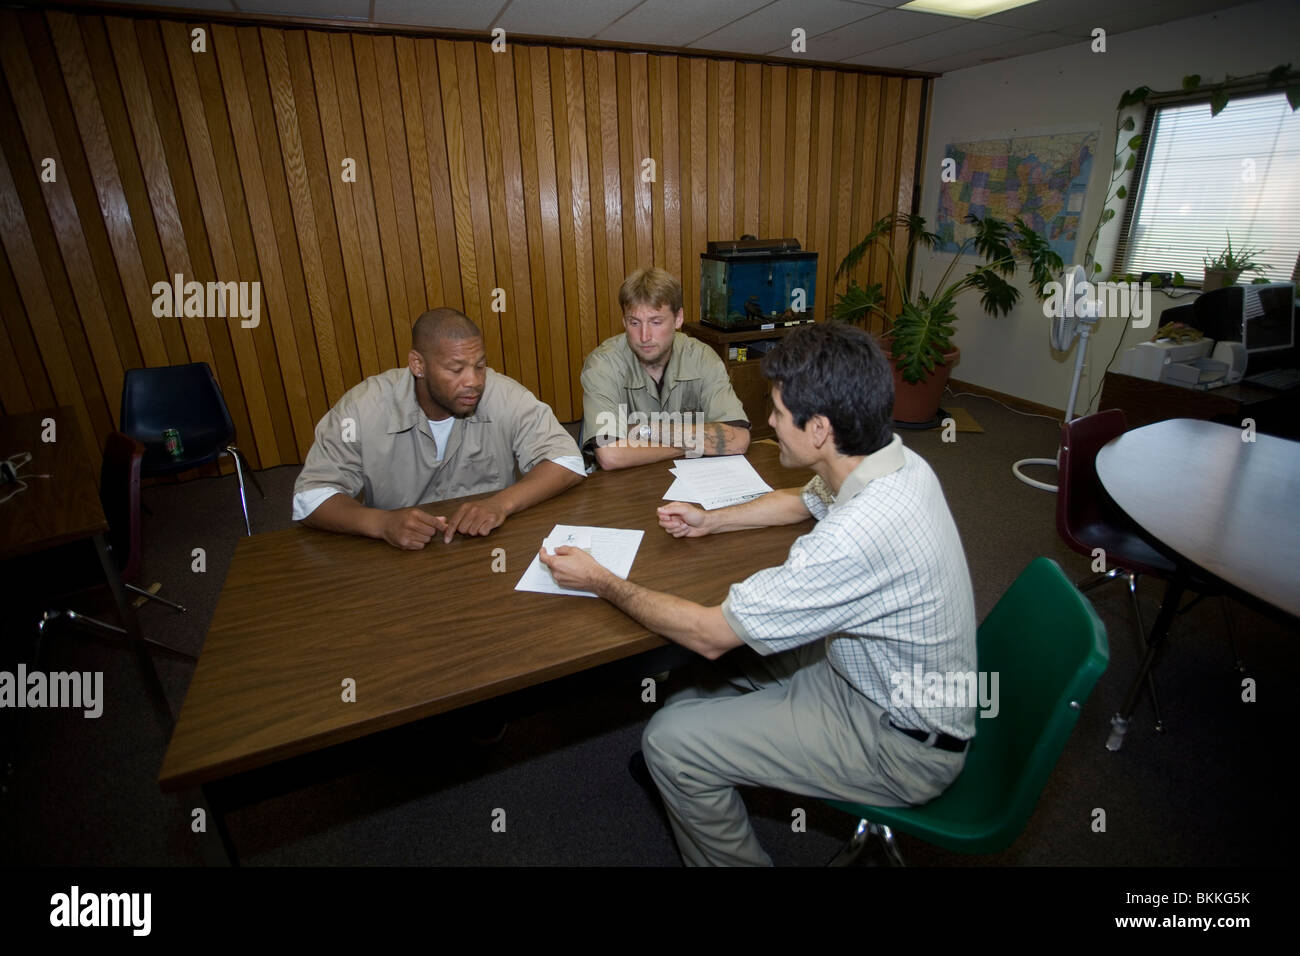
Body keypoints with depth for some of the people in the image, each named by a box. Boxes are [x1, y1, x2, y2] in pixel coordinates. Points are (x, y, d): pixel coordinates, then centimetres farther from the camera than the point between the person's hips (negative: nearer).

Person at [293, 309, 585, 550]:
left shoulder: (504, 396, -12)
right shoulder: (363, 408, -11)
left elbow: (568, 462, -13)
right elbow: (310, 498, -9)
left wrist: (501, 503, -29)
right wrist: (381, 523, -29)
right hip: (399, 559, 3)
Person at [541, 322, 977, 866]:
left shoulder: (858, 536, -37)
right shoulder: (895, 463, -8)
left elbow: (710, 635, -27)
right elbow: (804, 500, 16)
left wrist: (604, 584, -15)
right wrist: (710, 521, 10)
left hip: (901, 744, -8)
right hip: (879, 672, 9)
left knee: (670, 742, -8)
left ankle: (732, 858, 18)